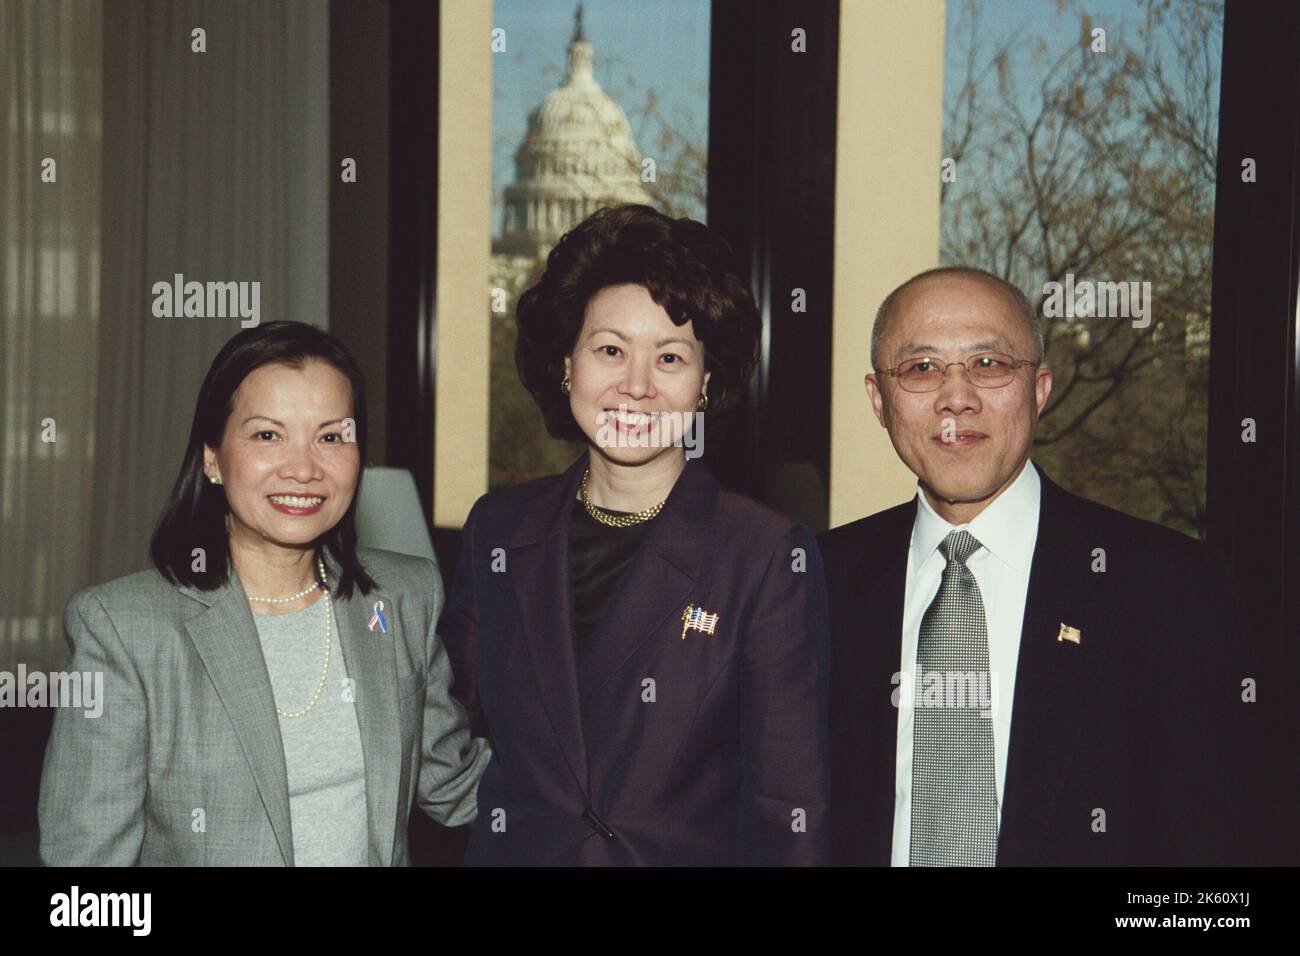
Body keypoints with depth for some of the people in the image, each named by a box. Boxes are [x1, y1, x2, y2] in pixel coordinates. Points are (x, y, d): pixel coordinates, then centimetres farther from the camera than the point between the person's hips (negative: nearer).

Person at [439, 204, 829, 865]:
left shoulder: (772, 558, -13)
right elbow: (456, 727, 8)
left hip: (694, 851, -3)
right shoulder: (496, 531, -1)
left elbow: (790, 814, -12)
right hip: (509, 848, 3)